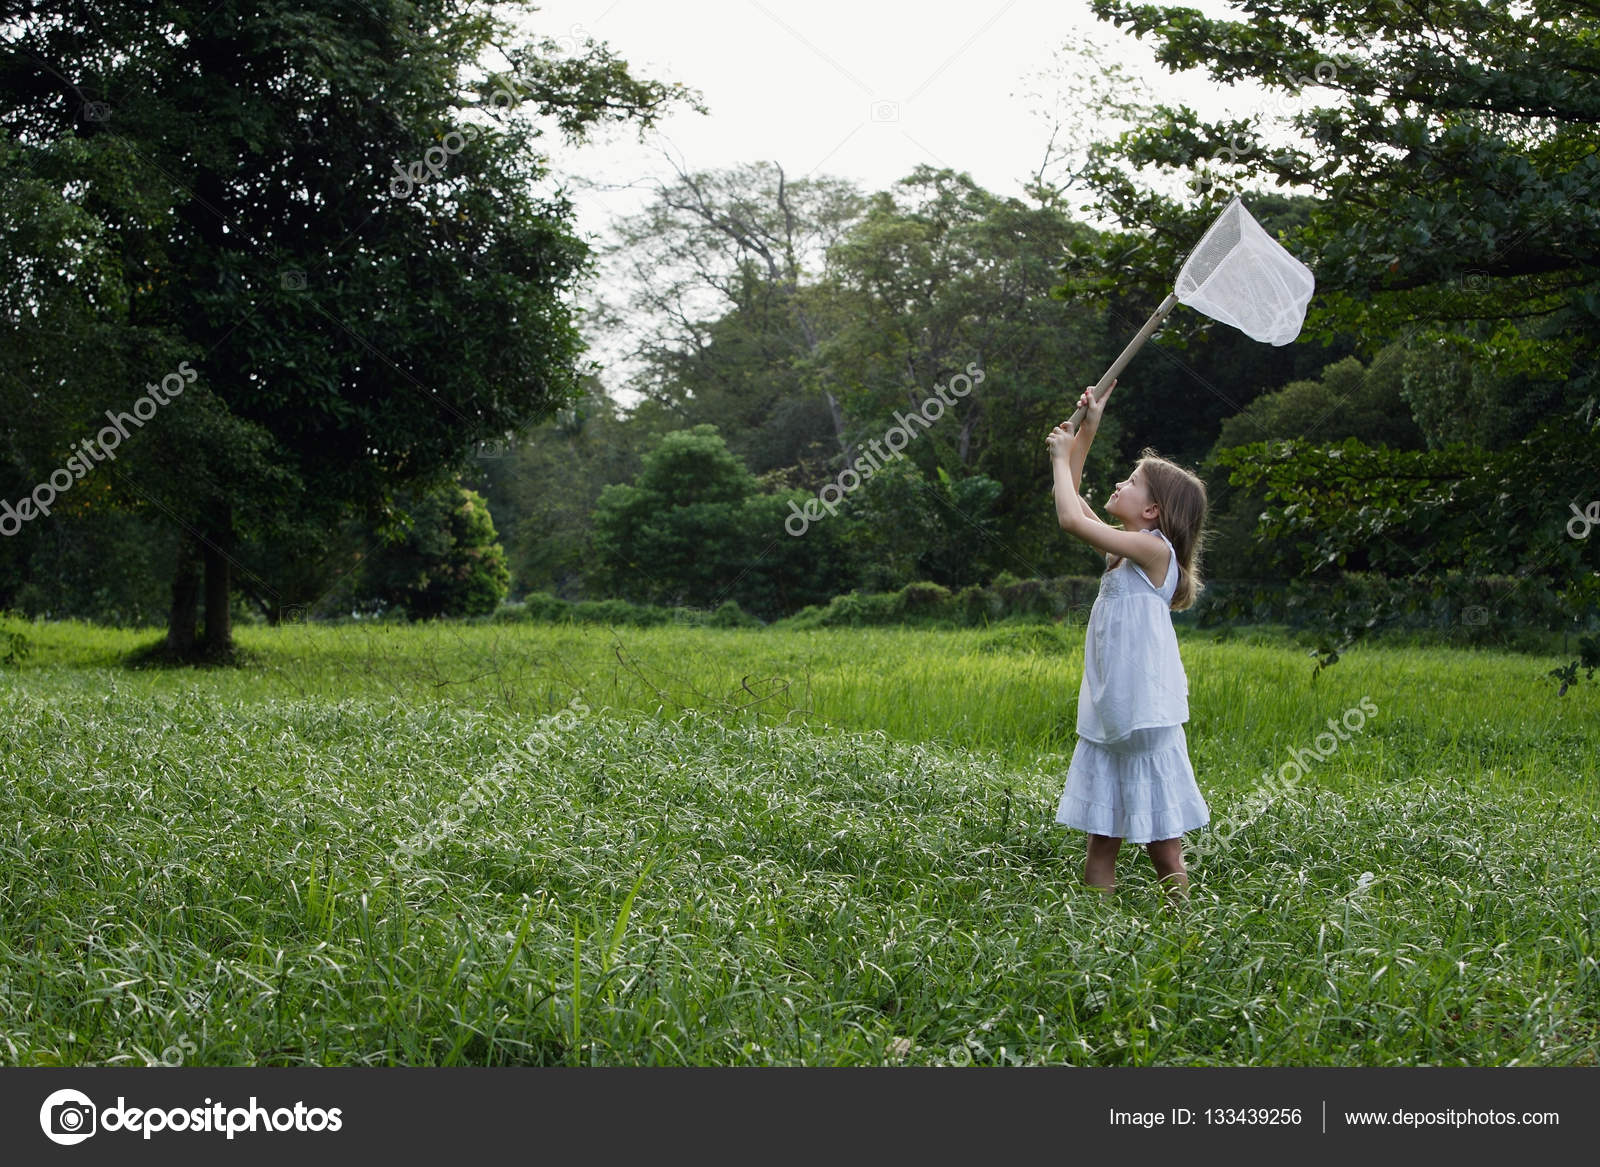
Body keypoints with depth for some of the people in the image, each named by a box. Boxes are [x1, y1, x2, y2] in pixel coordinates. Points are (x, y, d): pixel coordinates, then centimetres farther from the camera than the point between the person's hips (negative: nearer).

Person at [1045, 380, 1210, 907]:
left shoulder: (1153, 547, -12)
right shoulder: (1127, 548, 12)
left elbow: (1070, 519, -19)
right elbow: (1074, 507, 21)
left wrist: (1063, 456, -5)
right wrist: (1086, 431, 16)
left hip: (1145, 714, -9)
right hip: (1108, 714, 9)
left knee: (1159, 834, 0)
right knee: (1101, 833, 9)